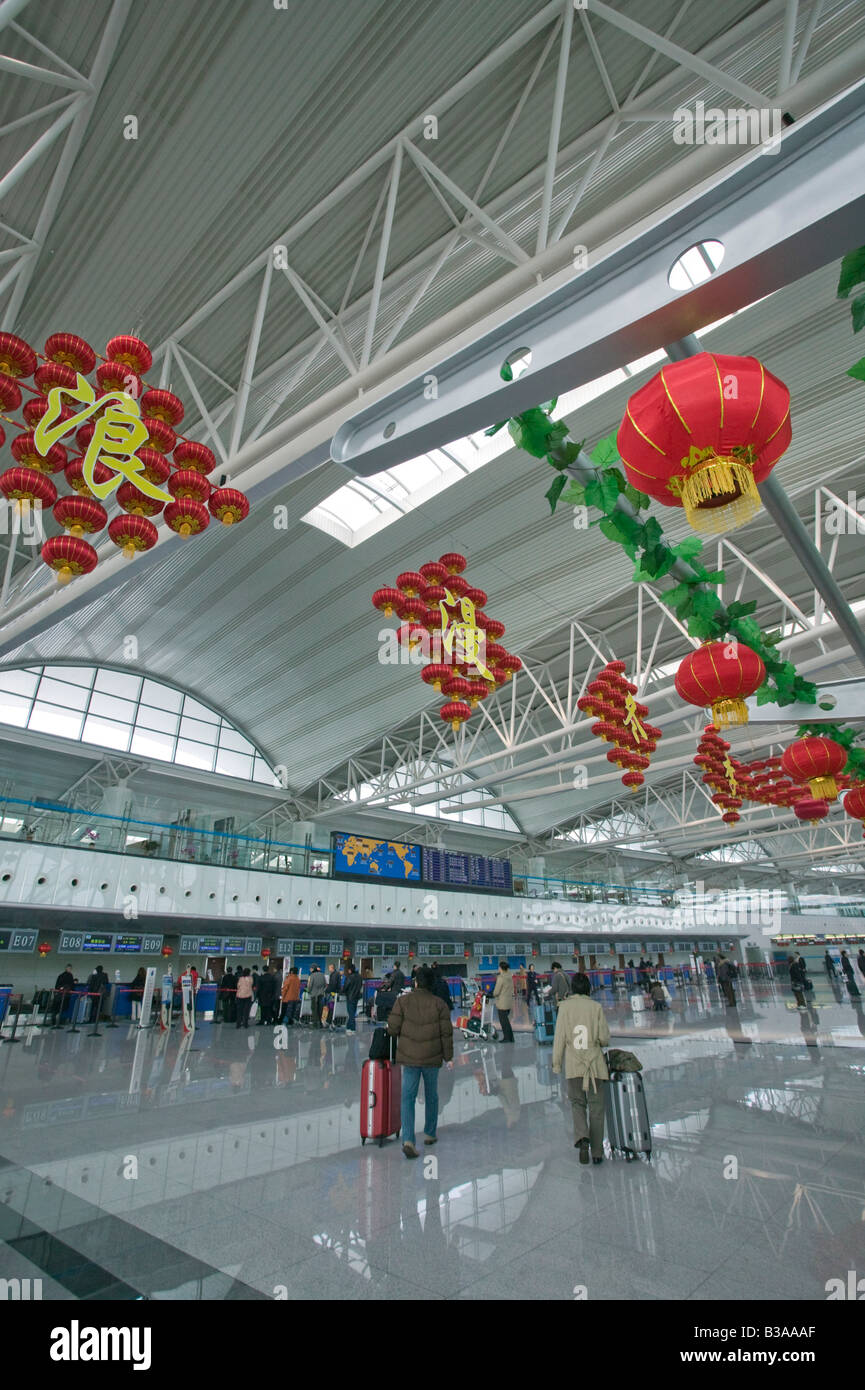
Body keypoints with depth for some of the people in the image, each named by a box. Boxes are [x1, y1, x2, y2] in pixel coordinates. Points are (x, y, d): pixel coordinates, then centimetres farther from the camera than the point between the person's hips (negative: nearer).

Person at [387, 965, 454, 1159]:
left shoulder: (403, 1001, -9)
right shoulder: (438, 1003, -7)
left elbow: (392, 1029, -10)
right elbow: (446, 1032, -6)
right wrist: (448, 1057, 3)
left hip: (409, 1056, -1)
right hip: (432, 1057, 1)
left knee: (408, 1097, 5)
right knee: (431, 1095, 21)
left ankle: (408, 1140, -9)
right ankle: (430, 1134, 33)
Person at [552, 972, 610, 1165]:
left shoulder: (565, 1006, -5)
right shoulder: (596, 1007, -5)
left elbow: (560, 1037, -4)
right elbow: (604, 1037, -4)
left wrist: (556, 1063, 4)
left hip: (574, 1064, 0)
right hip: (595, 1062, 0)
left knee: (577, 1103, 15)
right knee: (596, 1107, 13)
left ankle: (582, 1137, -8)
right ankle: (597, 1152, 18)